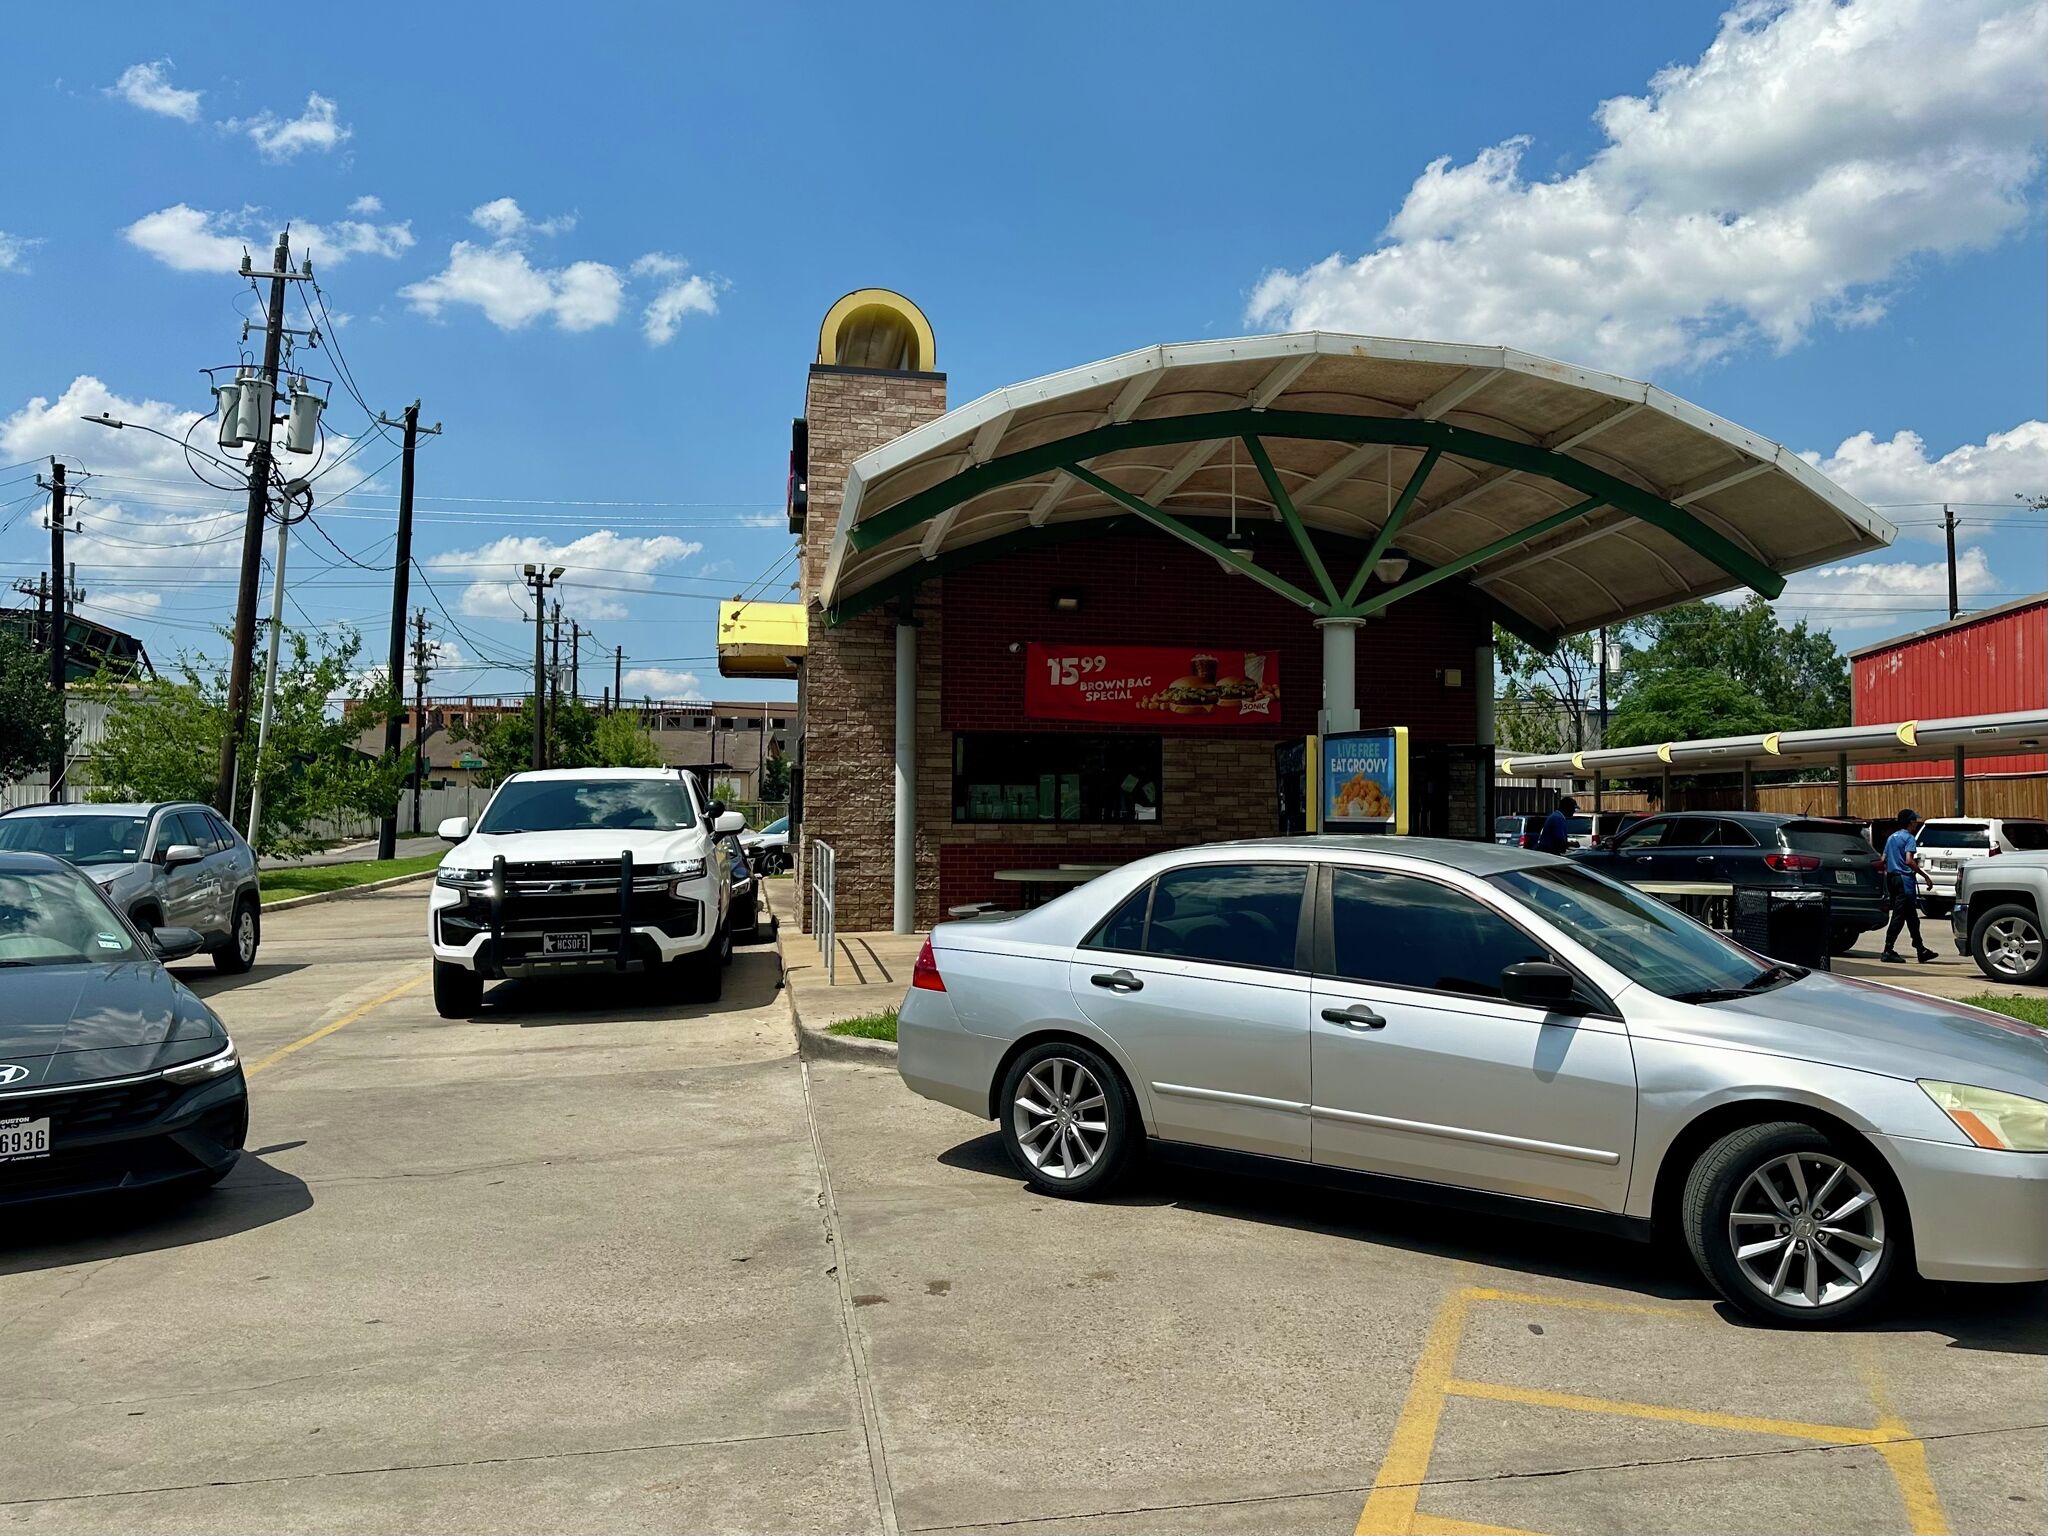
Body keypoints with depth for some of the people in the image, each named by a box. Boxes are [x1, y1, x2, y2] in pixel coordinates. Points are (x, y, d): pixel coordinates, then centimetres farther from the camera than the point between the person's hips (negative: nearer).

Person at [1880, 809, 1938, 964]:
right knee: (1899, 916, -8)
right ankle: (1888, 951, -11)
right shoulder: (1909, 838, -9)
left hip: (1892, 877, 8)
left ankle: (1921, 950, 20)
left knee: (1912, 916, 14)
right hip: (1904, 879, -8)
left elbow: (1884, 859, 14)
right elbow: (1909, 861, -19)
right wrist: (1924, 874, -13)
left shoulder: (1891, 837, 15)